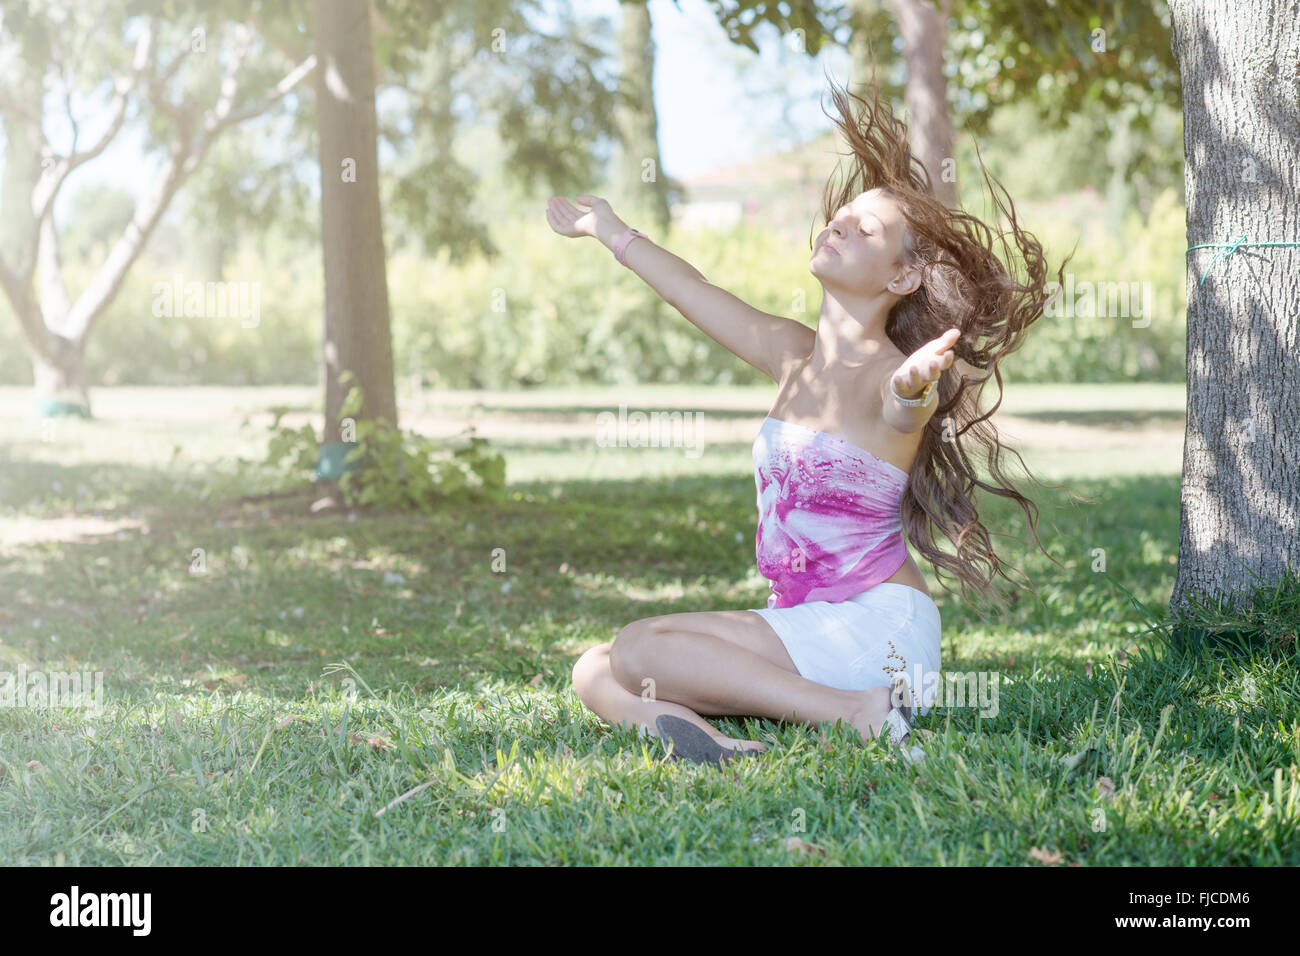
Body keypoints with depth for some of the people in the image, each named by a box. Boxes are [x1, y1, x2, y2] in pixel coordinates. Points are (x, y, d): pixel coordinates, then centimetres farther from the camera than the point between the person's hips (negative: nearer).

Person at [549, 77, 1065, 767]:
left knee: (639, 649, -21)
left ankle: (863, 711, -24)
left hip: (877, 629, -8)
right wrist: (612, 233, 40)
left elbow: (905, 402, -39)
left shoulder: (890, 376, -13)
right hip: (806, 628, 8)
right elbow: (699, 295, 26)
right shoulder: (793, 357, 11)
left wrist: (915, 386, -64)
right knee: (595, 675, -3)